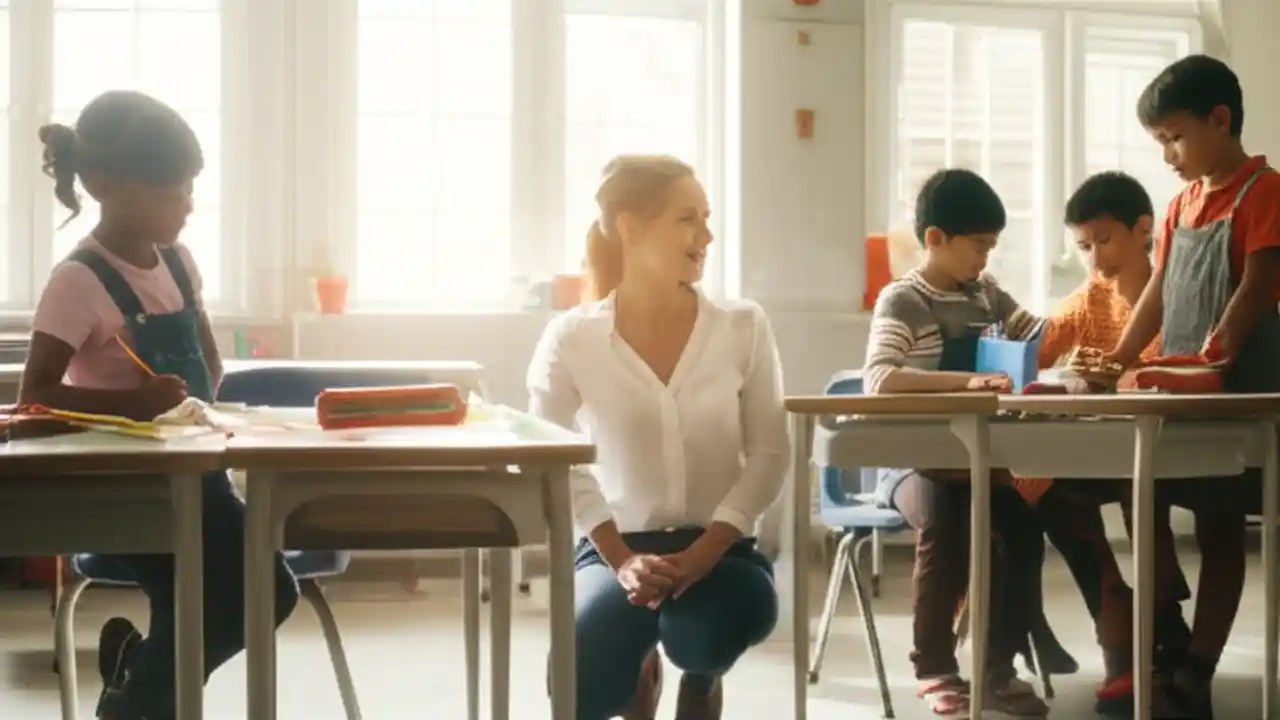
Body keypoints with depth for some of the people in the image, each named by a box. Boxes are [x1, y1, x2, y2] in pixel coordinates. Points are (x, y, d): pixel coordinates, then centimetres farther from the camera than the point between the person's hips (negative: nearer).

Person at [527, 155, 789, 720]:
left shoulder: (743, 327, -1)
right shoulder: (572, 339, -4)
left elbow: (768, 453, -3)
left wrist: (705, 552, -16)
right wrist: (620, 560, -17)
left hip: (719, 547, 1)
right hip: (618, 547, 0)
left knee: (703, 642, -35)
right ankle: (638, 673, 14)